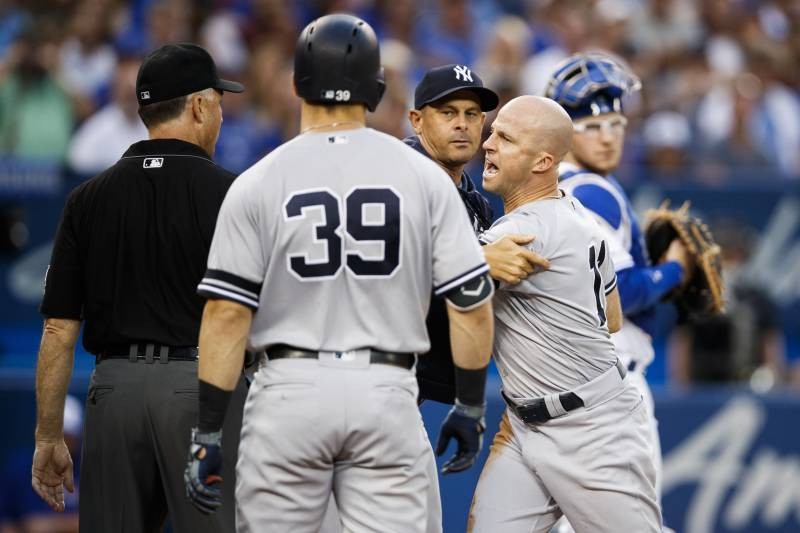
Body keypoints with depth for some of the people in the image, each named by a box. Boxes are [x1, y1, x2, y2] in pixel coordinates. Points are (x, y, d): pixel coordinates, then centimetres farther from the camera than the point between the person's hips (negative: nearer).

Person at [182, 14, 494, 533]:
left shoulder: (258, 183, -1)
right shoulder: (423, 177, 2)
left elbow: (227, 314, -5)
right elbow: (472, 301, 1)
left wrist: (207, 433, -2)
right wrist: (470, 406, 13)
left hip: (290, 390, -1)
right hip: (388, 393, 1)